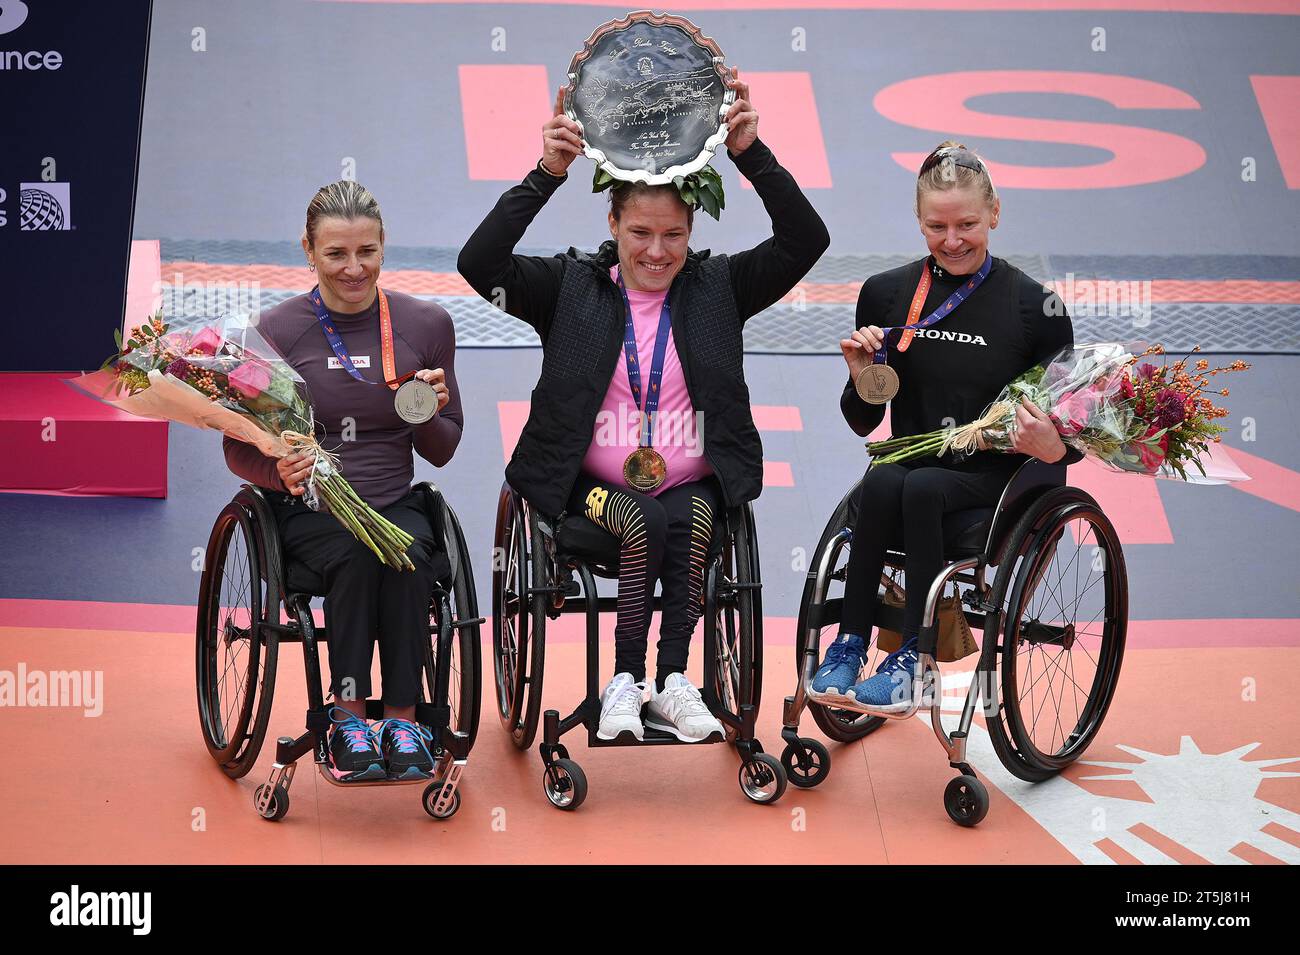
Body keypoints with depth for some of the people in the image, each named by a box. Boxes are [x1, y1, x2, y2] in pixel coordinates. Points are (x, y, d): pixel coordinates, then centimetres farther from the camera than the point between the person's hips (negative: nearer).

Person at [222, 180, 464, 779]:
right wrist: (279, 471, -22)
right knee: (357, 554, -34)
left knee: (407, 558, -32)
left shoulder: (425, 325, 2)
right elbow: (239, 449, 0)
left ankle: (403, 720, -23)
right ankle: (348, 717, -25)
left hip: (394, 504, 2)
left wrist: (429, 414, -15)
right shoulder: (277, 332, -4)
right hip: (308, 507, -1)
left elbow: (442, 451, 8)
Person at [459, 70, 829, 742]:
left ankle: (672, 684, -22)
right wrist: (547, 175, -17)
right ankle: (624, 682, -18)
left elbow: (805, 240, -3)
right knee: (645, 523, -32)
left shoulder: (716, 287, 8)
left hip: (695, 482, 1)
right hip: (595, 487, -1)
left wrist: (750, 153, -14)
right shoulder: (572, 288, 5)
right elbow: (478, 264, -9)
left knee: (693, 518, -32)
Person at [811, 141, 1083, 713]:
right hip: (913, 464, 2)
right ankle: (849, 645, -26)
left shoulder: (1034, 306, -2)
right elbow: (863, 423, 12)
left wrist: (1055, 449, -20)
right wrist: (861, 376, -9)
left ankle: (911, 658, -29)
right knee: (881, 481, -32)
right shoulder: (886, 294, 6)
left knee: (920, 487, -34)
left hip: (994, 481, -2)